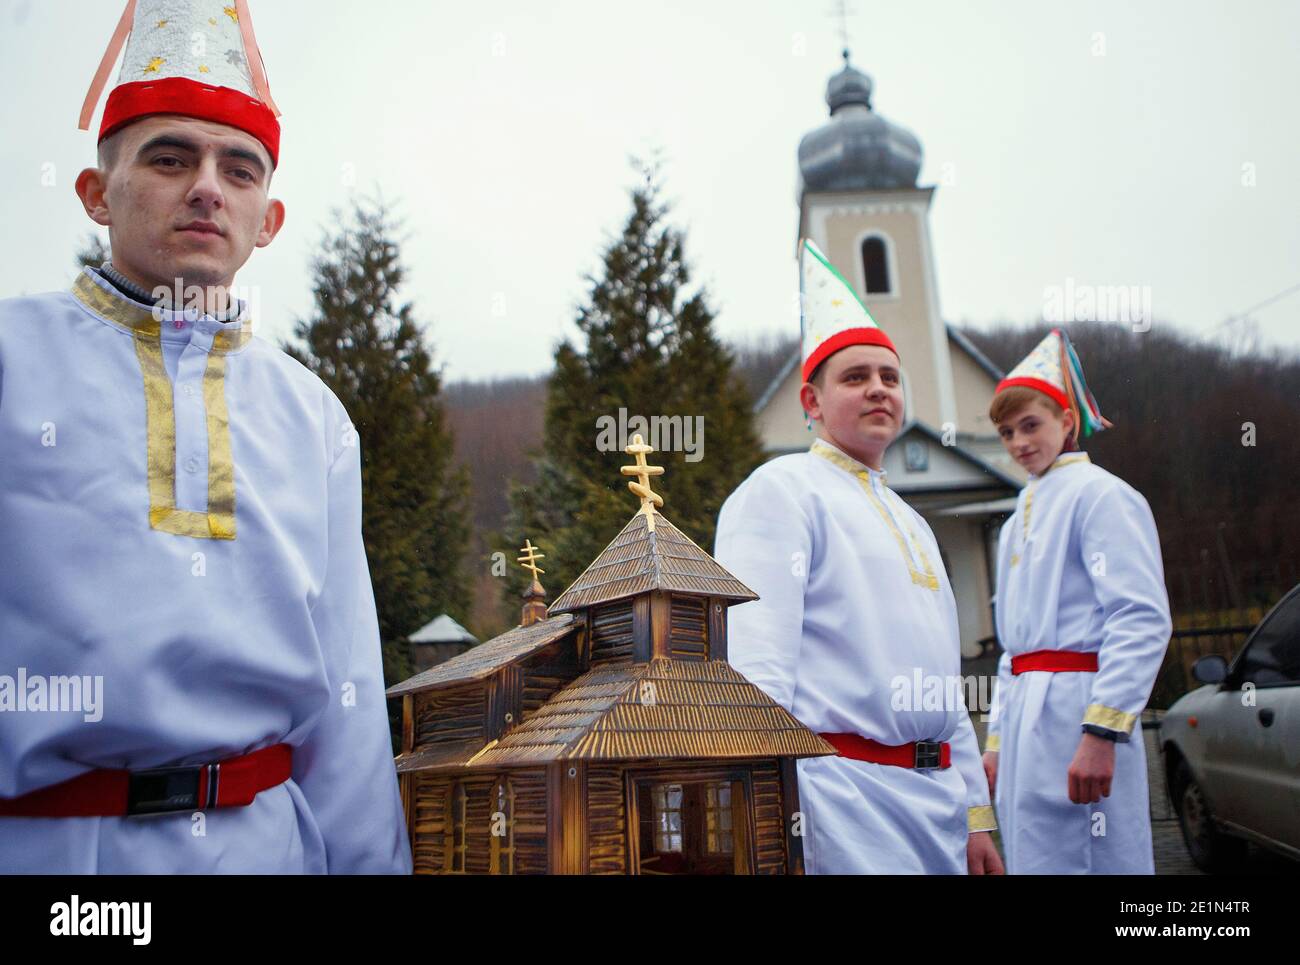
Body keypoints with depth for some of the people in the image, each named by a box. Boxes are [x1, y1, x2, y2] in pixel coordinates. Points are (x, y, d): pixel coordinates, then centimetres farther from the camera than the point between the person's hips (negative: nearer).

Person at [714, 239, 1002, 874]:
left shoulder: (911, 524, 21)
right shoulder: (780, 490, -5)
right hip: (844, 792, -8)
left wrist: (977, 819, 18)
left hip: (937, 797, 8)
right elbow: (754, 664, -16)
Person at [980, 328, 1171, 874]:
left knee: (1073, 863, -9)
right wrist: (997, 739, 21)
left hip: (1076, 706, -8)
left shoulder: (1099, 495, -5)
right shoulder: (1017, 522, 21)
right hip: (1025, 717, 9)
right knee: (1030, 860, 11)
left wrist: (1101, 731, -22)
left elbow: (1143, 622, -15)